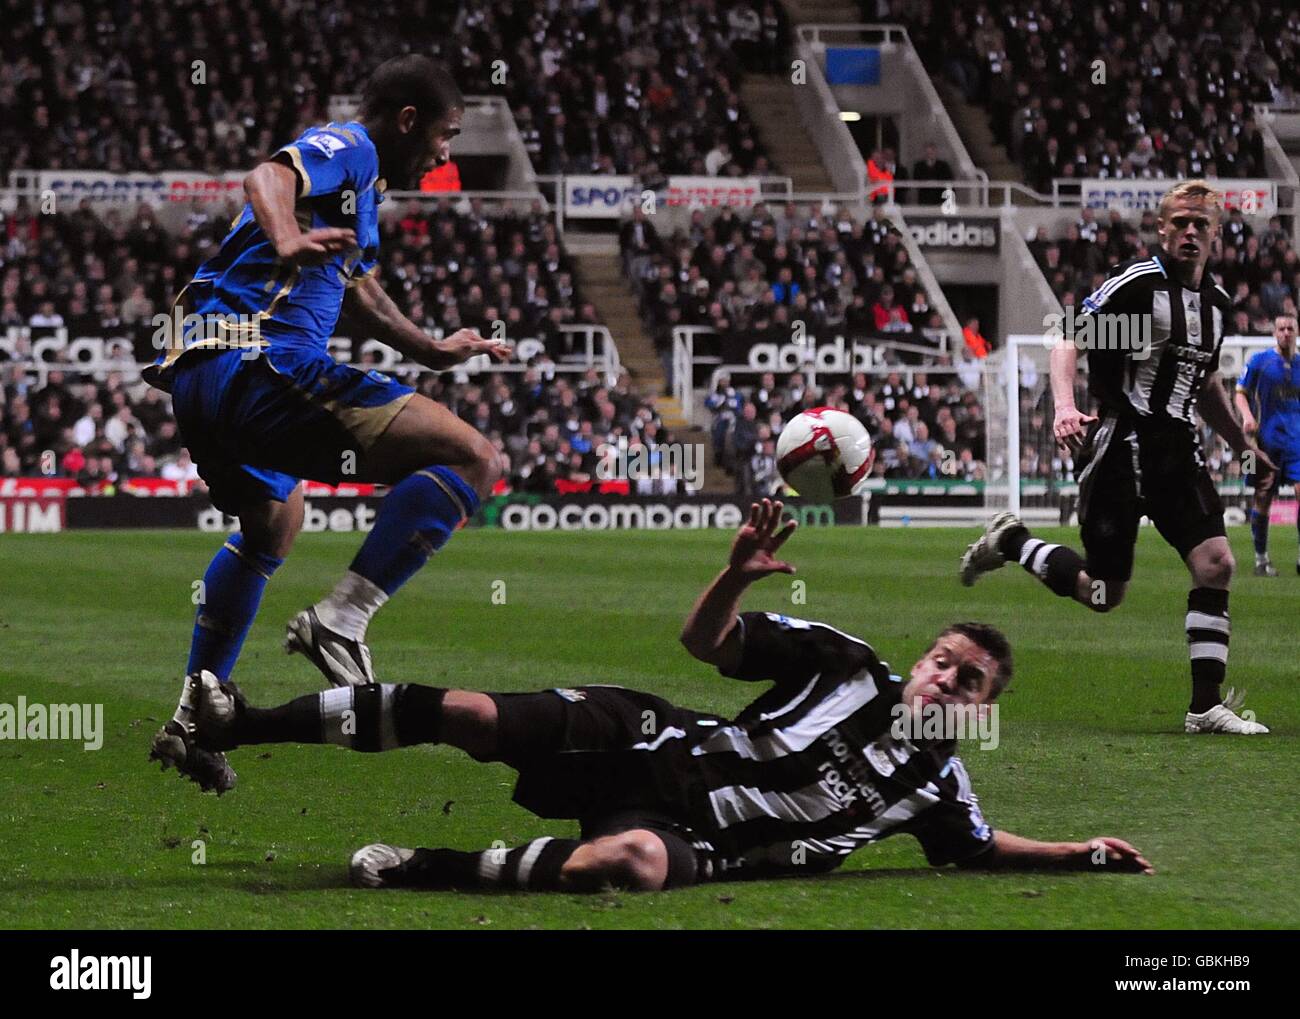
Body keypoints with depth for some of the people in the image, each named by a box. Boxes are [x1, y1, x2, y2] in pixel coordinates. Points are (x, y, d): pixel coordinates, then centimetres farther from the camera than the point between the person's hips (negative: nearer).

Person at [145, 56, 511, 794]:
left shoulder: (356, 177, 29)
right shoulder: (349, 150, -2)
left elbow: (359, 290, 45)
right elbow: (269, 177, -24)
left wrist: (432, 351, 54)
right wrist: (287, 239, -44)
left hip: (200, 373, 11)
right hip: (265, 365, -11)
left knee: (275, 524, 38)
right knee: (472, 458, -18)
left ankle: (194, 720, 40)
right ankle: (342, 619, -23)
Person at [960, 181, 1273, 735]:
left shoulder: (1216, 300, 14)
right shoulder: (1136, 280, -9)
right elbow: (1068, 341, -14)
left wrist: (1244, 443, 30)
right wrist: (1065, 405, -30)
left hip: (1178, 450, 6)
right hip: (1120, 447, -6)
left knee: (1216, 563, -10)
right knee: (1102, 594, -2)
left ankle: (1206, 706, -5)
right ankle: (1011, 543, 25)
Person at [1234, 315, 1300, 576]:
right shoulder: (1260, 361, 2)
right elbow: (1240, 393, 4)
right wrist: (1247, 416, -14)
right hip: (1266, 439, -2)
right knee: (1263, 499, 1)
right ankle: (1261, 559, 12)